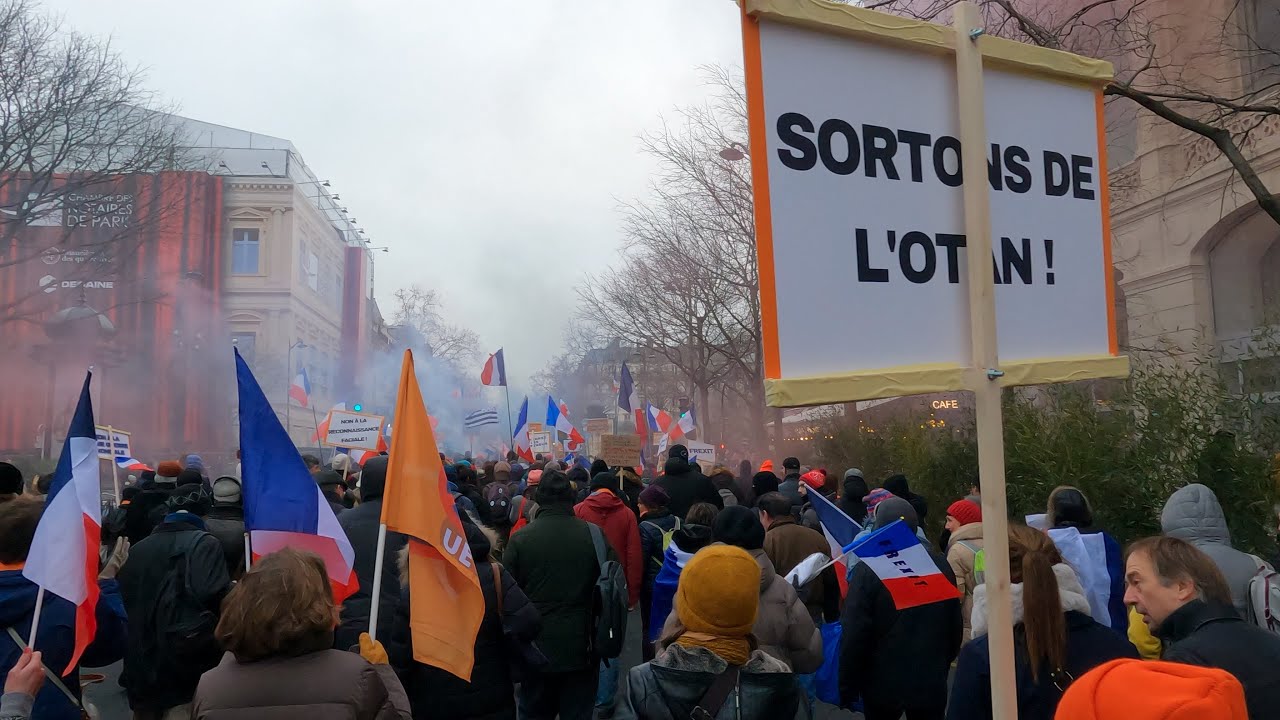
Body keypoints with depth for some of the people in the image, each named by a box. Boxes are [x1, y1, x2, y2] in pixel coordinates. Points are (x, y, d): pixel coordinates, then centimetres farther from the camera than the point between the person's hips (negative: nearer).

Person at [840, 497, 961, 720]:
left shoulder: (868, 570, -15)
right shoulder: (940, 564, 0)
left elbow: (853, 634, -16)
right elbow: (955, 626, 8)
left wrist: (847, 688, -7)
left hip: (882, 685, -3)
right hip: (931, 684, 3)